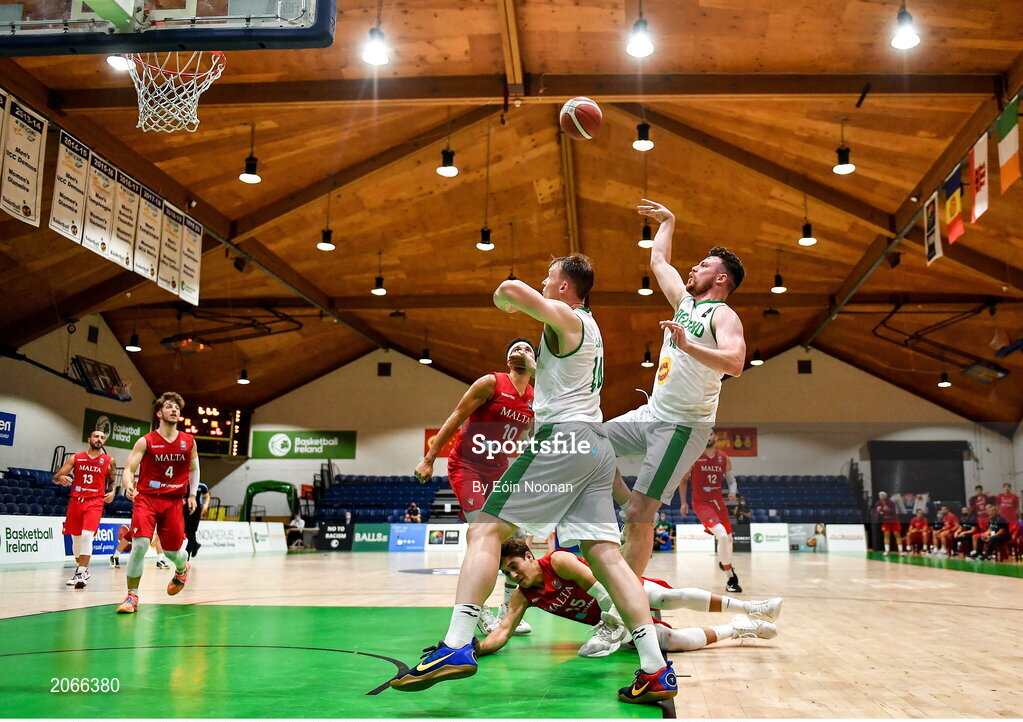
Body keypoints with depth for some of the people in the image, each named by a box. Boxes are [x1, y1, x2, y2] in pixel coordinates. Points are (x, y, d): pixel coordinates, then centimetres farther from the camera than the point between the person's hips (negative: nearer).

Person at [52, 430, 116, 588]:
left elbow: (112, 480, 17)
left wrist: (111, 492, -4)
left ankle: (81, 573, -19)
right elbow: (55, 477, 3)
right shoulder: (75, 458, 6)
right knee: (76, 538, 12)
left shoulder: (109, 460, 6)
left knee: (87, 535, -20)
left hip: (95, 502, -2)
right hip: (76, 501, 2)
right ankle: (81, 569, 33)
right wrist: (61, 479, -21)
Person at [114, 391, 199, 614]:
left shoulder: (189, 442, 7)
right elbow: (128, 469, -6)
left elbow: (194, 470, 20)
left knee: (173, 550, 6)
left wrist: (192, 495, 10)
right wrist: (129, 486, -27)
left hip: (174, 502, 2)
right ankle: (132, 596, -4)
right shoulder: (145, 442, -2)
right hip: (146, 498, -2)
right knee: (140, 544, -19)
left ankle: (182, 569, 44)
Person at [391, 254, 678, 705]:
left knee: (486, 530, -8)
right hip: (595, 444, 9)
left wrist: (503, 301, 2)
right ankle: (655, 669, -5)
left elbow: (511, 289, -18)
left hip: (562, 437, -9)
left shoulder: (564, 316, -2)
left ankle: (457, 647, -19)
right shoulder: (588, 325, 26)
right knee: (604, 553, 2)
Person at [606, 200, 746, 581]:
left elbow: (734, 363, -29)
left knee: (640, 514, -11)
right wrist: (667, 221, 34)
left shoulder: (723, 316, -11)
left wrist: (688, 346, -39)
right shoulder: (685, 302, 13)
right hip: (651, 413, 9)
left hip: (682, 426, -9)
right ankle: (628, 502, 17)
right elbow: (658, 262, 27)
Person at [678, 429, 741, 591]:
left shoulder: (724, 458, 1)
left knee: (728, 538, 17)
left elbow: (731, 480, 9)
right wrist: (683, 502, -3)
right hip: (701, 503, -5)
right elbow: (683, 479, 0)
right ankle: (731, 579, -13)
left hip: (718, 502, 5)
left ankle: (724, 563, 51)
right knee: (722, 536, -23)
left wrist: (732, 492, -13)